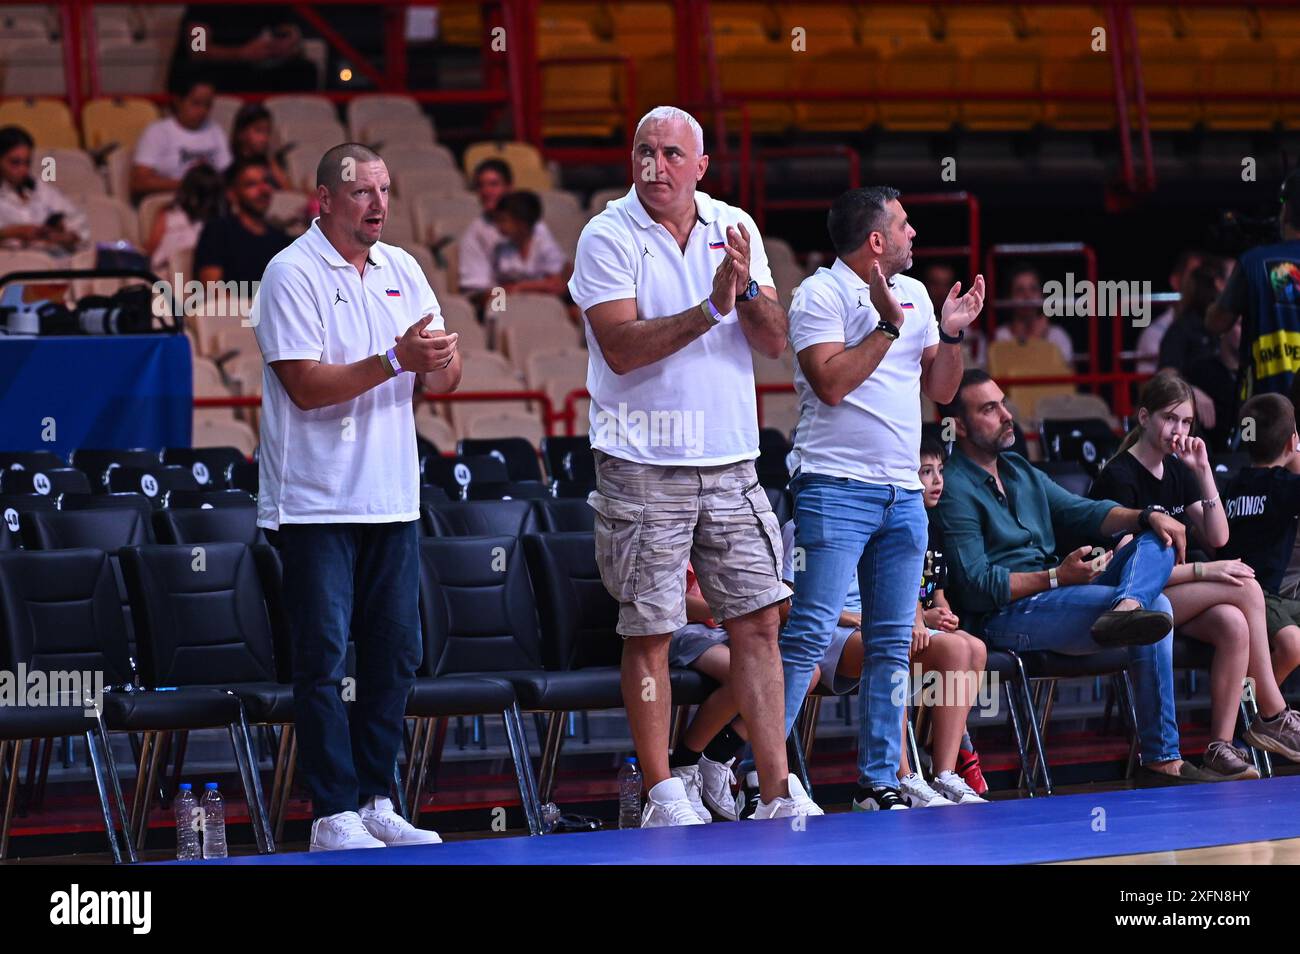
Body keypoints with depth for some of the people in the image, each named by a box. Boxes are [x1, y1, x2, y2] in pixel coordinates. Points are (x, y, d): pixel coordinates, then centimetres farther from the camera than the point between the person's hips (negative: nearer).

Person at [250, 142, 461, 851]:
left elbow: (443, 379, 9)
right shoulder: (292, 274, -8)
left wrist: (441, 360, -14)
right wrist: (394, 361, -24)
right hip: (314, 502, -6)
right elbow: (306, 385, -16)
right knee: (323, 659, -4)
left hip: (392, 500, 6)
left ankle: (375, 801, 18)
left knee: (395, 653, 8)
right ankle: (333, 814, -2)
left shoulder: (401, 270, 11)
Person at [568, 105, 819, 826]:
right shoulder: (608, 237, -6)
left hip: (730, 464, 4)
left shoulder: (735, 229, 7)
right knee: (649, 634, -1)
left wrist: (747, 289, -16)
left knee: (757, 624, 3)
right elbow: (622, 347, -17)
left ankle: (777, 791, 8)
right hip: (642, 468, -4)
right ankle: (662, 798, 7)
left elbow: (774, 342, 4)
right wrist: (713, 308, -23)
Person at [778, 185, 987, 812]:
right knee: (811, 633, -14)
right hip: (836, 486, -7)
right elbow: (831, 382, -16)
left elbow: (940, 390, 18)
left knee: (892, 643, 6)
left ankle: (879, 779, 11)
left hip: (903, 492, 7)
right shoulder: (820, 294, -5)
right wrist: (888, 326, -14)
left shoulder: (915, 295, 16)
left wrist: (952, 335, 3)